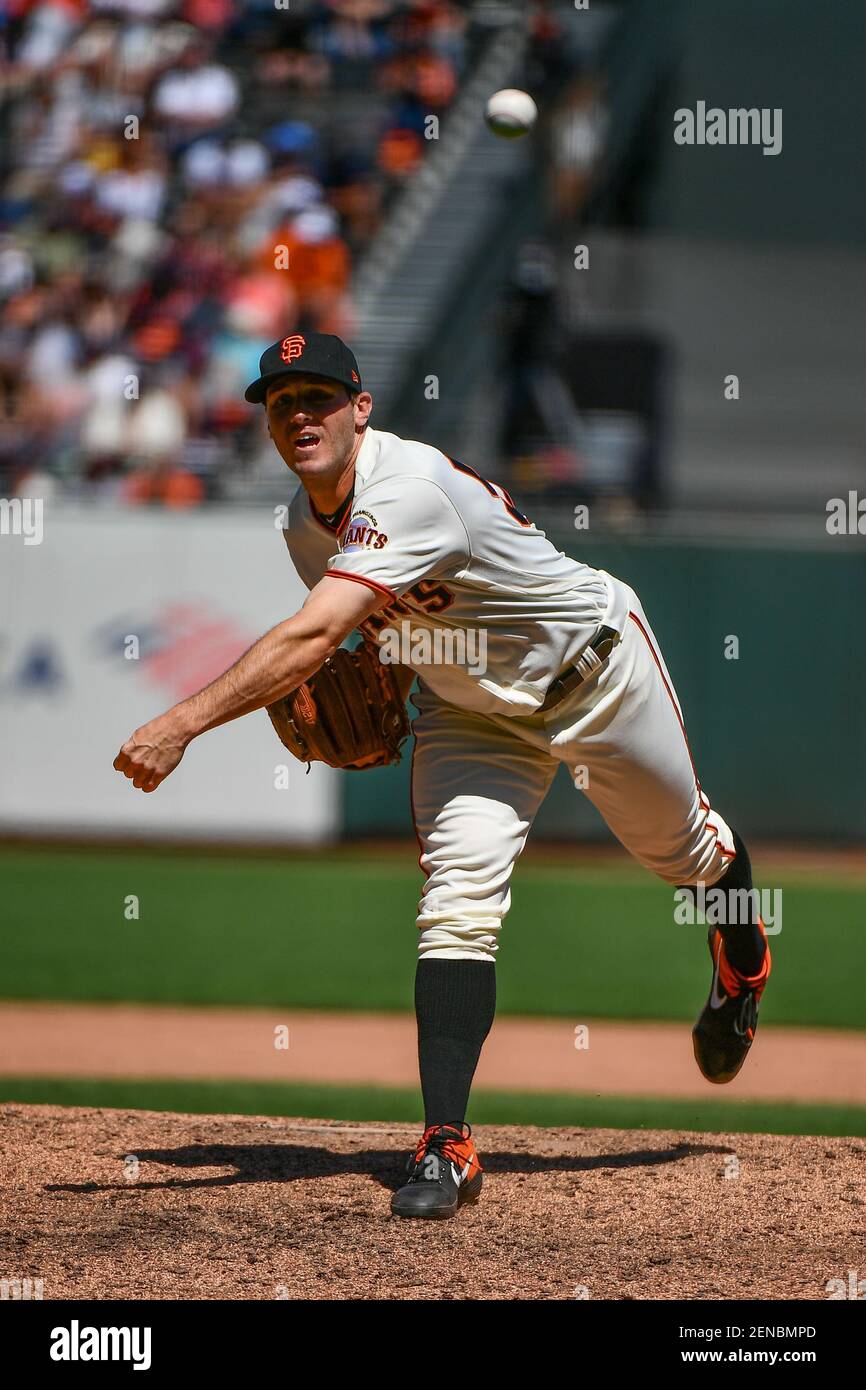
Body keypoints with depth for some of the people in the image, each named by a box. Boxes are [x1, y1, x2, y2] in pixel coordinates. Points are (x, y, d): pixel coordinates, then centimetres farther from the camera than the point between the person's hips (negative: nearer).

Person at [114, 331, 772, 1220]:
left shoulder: (409, 493, -39)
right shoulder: (307, 525, -10)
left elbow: (313, 636, -50)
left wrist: (181, 724, -57)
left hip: (595, 669, -5)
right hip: (471, 705, 6)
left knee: (678, 843, 19)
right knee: (458, 895, -15)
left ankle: (741, 964, 55)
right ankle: (446, 1146, -23)